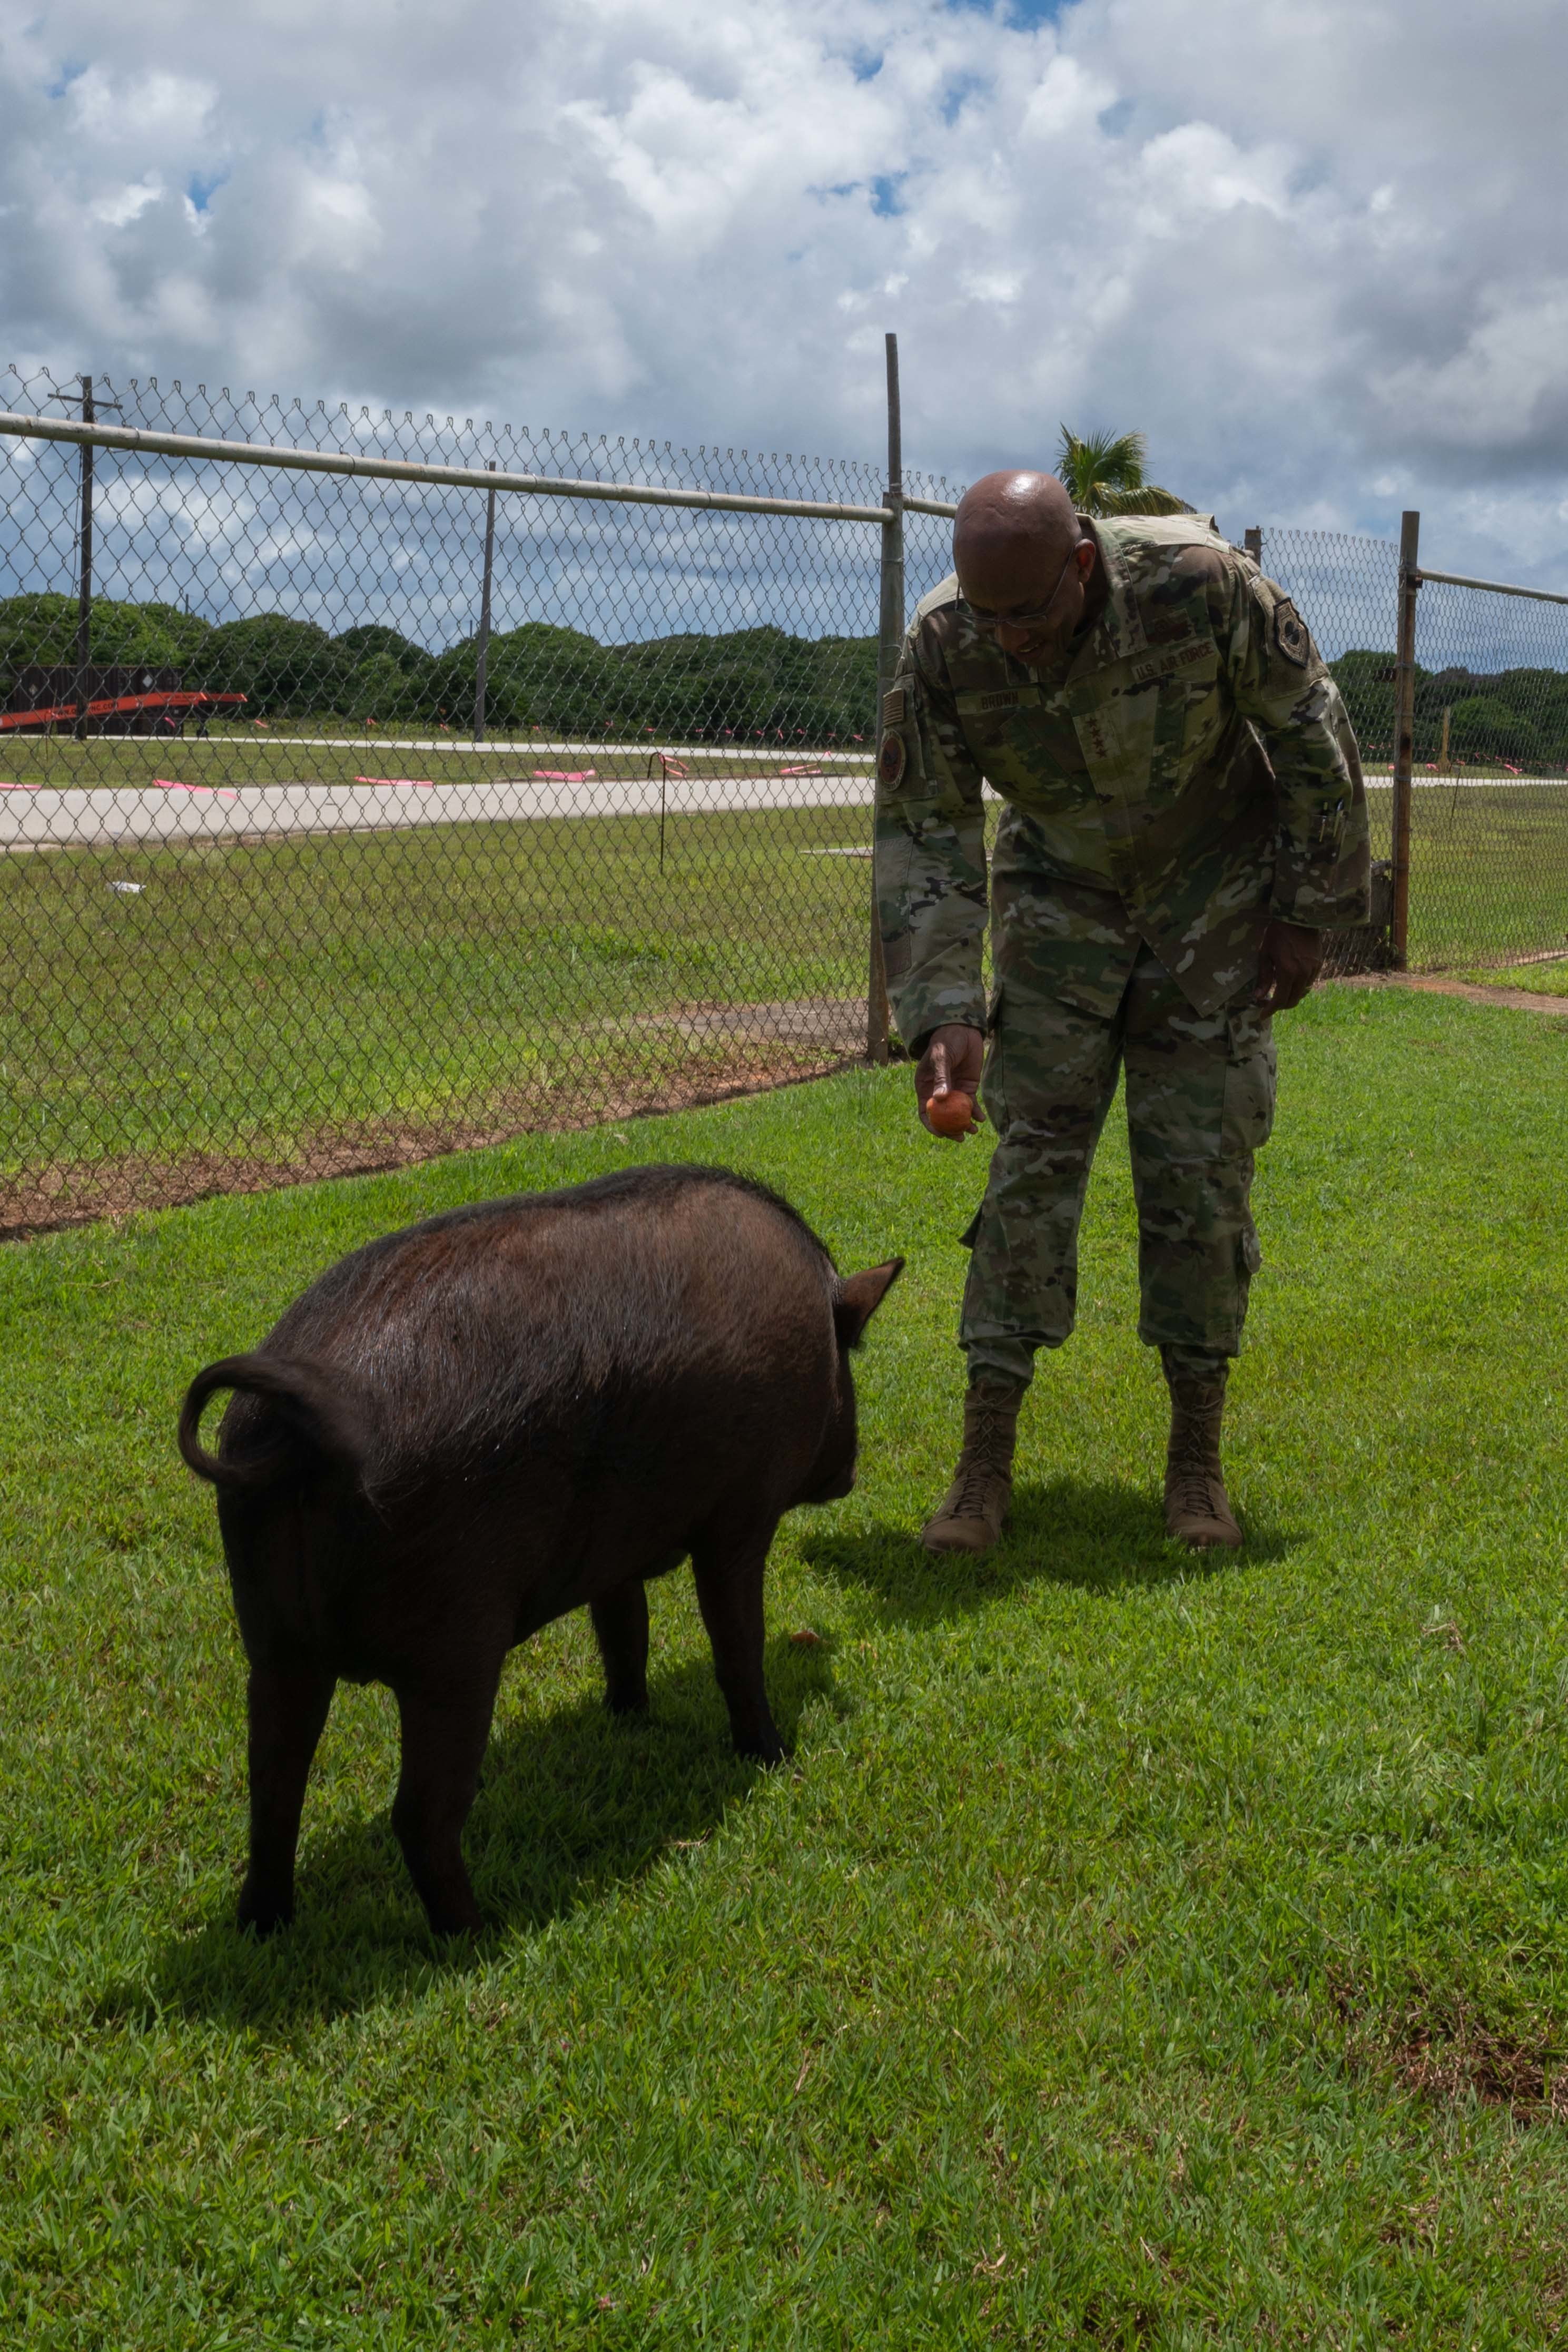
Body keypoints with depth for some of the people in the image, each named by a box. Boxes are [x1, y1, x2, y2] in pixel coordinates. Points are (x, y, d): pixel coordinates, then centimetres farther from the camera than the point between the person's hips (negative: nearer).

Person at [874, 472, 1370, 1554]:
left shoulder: (1203, 585, -28)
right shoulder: (943, 649, -24)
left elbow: (1313, 734, -13)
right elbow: (923, 837, -17)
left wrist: (1311, 912, -9)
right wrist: (944, 1014, -27)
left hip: (1214, 896, -1)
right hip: (1062, 897, 1)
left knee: (1201, 1172, -3)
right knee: (1031, 1163, -7)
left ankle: (1198, 1462, 10)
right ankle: (985, 1468, -2)